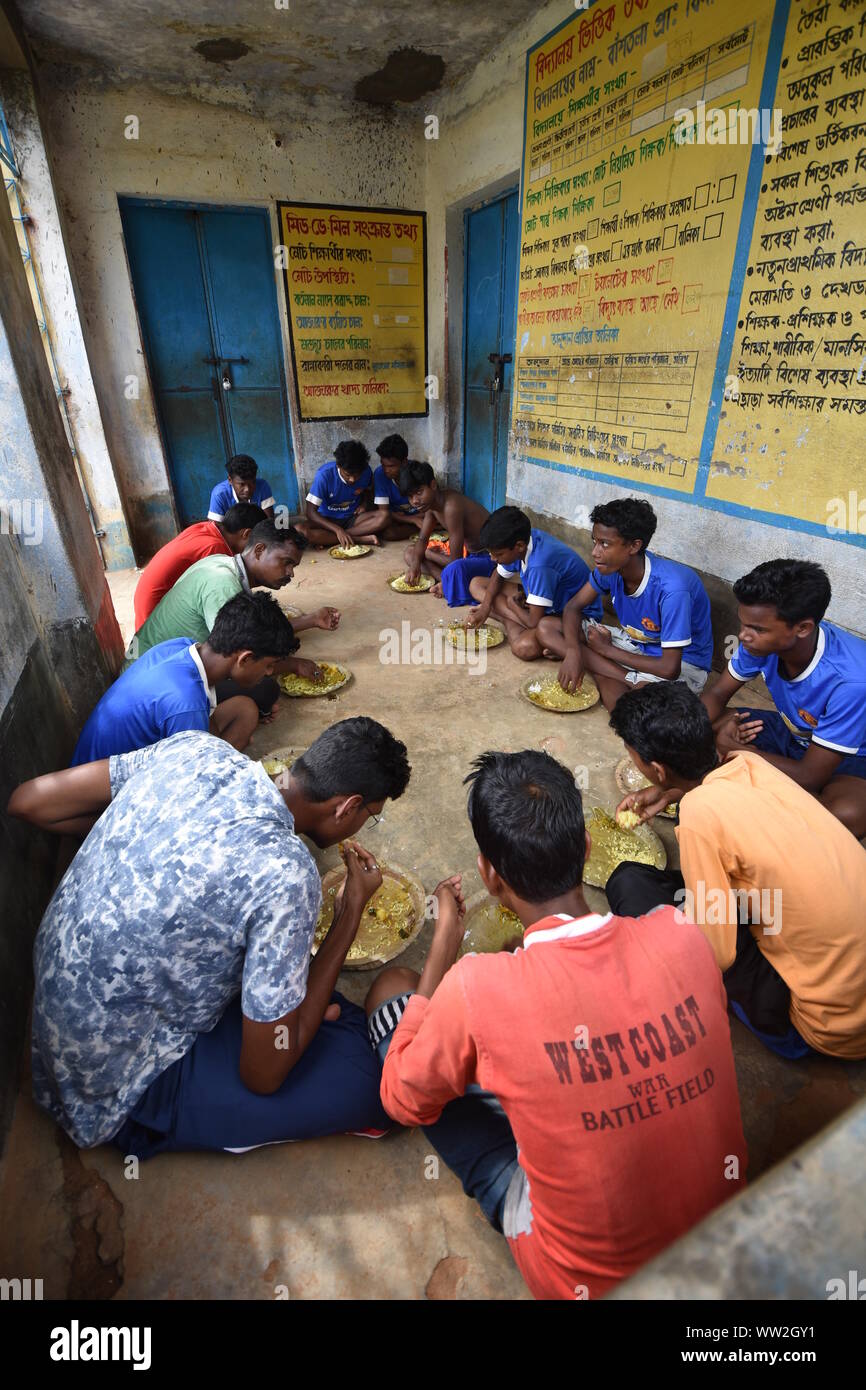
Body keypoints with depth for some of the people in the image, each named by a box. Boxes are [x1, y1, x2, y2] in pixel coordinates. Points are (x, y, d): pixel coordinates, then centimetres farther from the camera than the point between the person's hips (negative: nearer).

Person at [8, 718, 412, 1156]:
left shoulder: (197, 749, -15)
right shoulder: (285, 874, -33)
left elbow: (29, 801, -4)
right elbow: (263, 1074, -20)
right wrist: (352, 910, -17)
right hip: (121, 1082, -7)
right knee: (368, 1080, -12)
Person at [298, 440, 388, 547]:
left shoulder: (366, 471, -11)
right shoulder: (324, 475, -22)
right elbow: (311, 512, -23)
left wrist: (364, 503, -9)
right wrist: (337, 530, -36)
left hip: (353, 518, 3)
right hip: (328, 521, -2)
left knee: (383, 516, -26)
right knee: (300, 529, -33)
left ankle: (325, 538, -23)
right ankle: (361, 539, -31)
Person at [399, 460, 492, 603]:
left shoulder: (451, 507, -29)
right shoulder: (432, 501, -1)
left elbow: (455, 560, -27)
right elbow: (422, 539, 9)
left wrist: (428, 553, -7)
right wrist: (416, 563, -13)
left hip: (489, 557, -10)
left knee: (455, 570, -45)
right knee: (411, 552, 7)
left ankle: (448, 583, -12)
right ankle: (446, 581, -12)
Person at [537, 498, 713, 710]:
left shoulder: (671, 587, -31)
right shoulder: (611, 565, -12)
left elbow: (669, 668, -30)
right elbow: (573, 607, -1)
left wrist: (607, 649, -18)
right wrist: (573, 652, -22)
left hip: (683, 663, -8)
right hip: (634, 642, 9)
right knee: (547, 627, -9)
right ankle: (630, 679, -14)